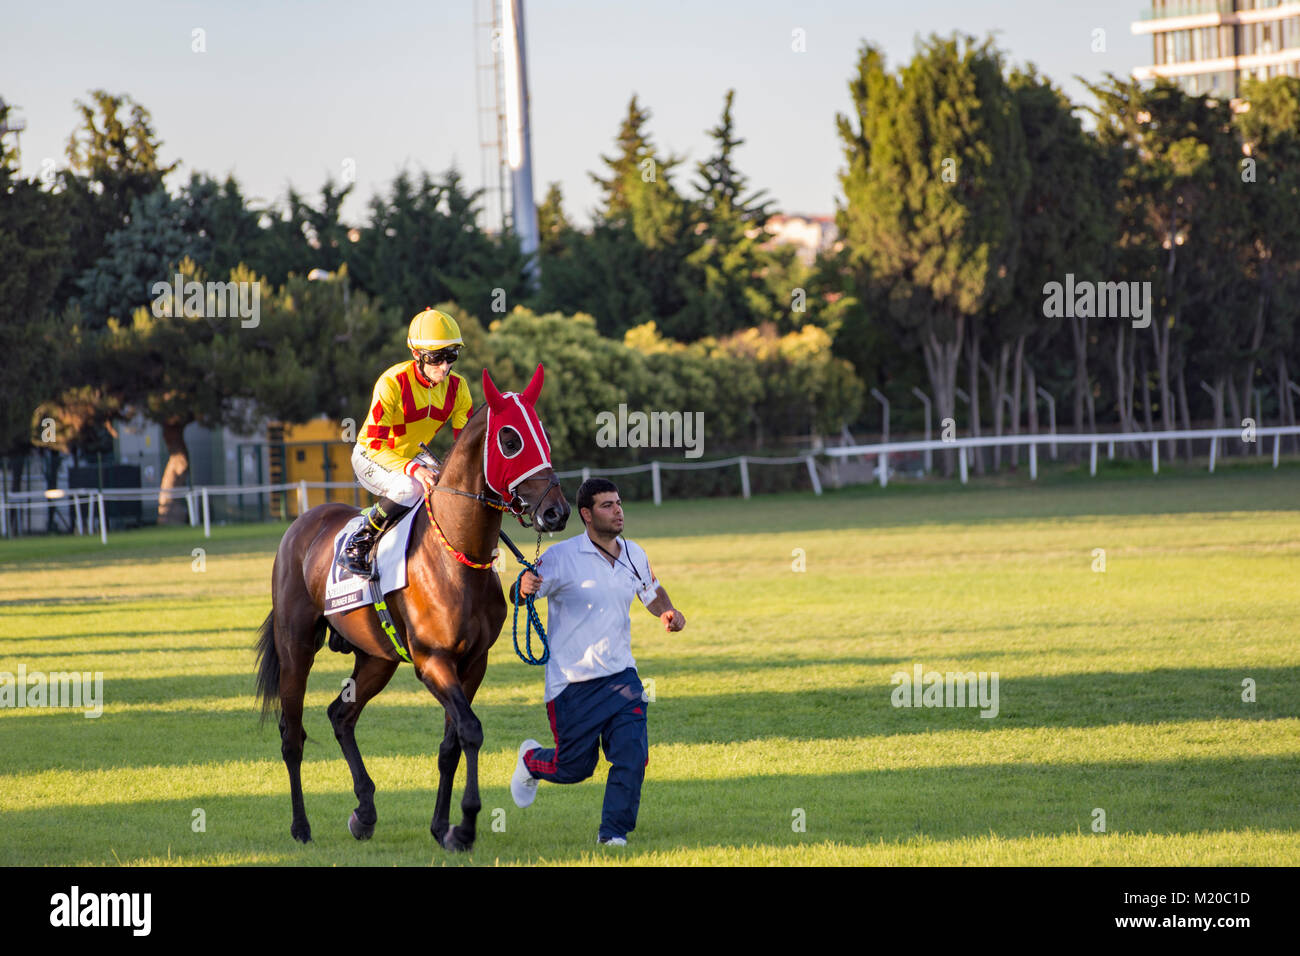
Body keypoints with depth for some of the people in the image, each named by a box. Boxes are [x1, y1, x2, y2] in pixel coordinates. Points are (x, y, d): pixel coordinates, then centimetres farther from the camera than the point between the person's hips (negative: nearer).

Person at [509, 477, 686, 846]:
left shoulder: (635, 556, 4)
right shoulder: (562, 557, -12)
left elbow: (653, 593, 22)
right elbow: (518, 593, -14)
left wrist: (668, 612, 0)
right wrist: (524, 587, -39)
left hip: (620, 676, 4)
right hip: (572, 681, -4)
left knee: (633, 753, -12)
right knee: (574, 768, 6)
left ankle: (614, 830, 1)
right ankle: (531, 760, 40)